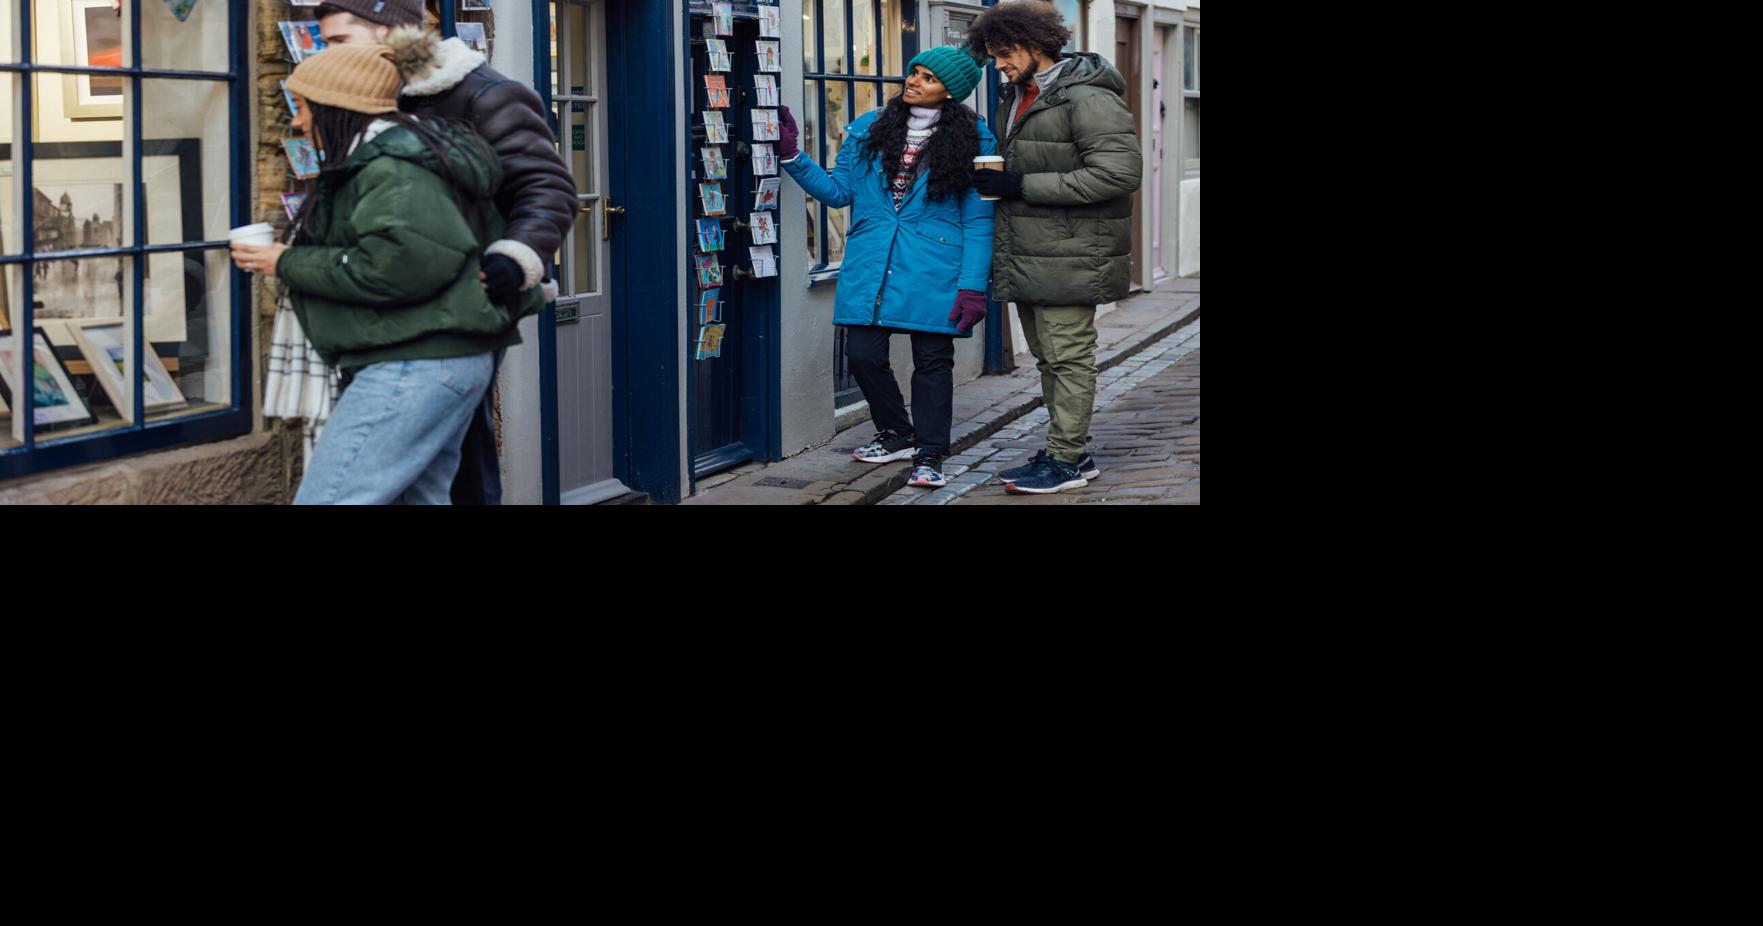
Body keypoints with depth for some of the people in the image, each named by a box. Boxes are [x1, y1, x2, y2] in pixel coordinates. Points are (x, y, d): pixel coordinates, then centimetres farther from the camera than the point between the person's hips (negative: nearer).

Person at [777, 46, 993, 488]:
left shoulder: (973, 141, -2)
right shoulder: (869, 130, 8)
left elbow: (978, 220, -4)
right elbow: (838, 190, 13)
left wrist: (972, 285, -10)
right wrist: (793, 157, 2)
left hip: (933, 273, -3)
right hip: (870, 269, 3)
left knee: (932, 360, 3)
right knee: (863, 353, 1)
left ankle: (928, 454, 16)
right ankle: (897, 434, 25)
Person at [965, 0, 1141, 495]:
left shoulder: (1087, 98, -14)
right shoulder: (1017, 99, 16)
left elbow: (1120, 172, -22)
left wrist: (1022, 186, -21)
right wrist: (995, 183, 5)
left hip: (1068, 257, -9)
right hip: (1026, 258, 9)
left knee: (1068, 356, -5)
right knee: (1048, 357, 14)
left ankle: (1067, 462, 1)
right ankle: (1071, 452, 22)